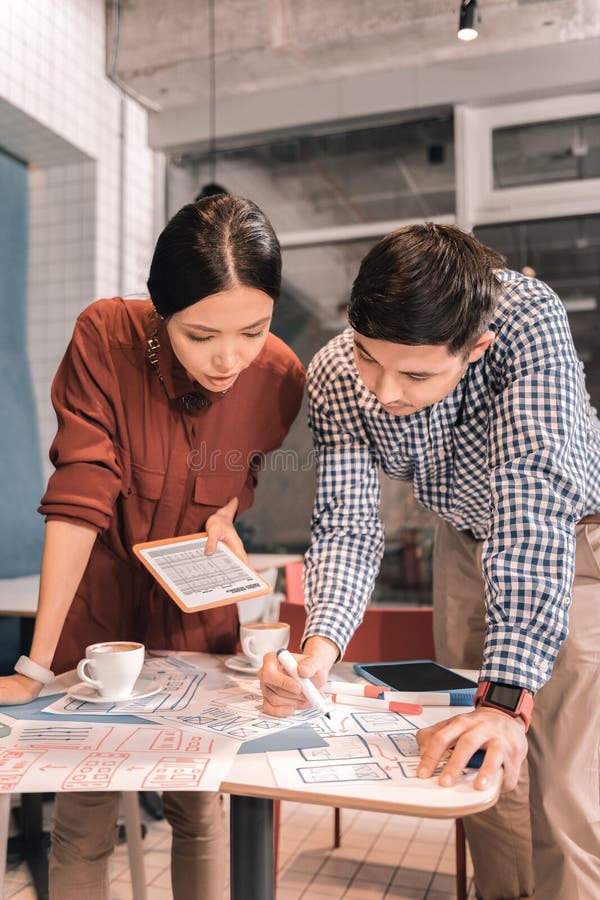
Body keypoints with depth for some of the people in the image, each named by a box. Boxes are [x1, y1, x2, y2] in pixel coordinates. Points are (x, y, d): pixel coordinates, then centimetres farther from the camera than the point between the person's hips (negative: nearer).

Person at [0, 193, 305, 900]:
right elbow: (78, 498, -26)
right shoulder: (105, 337, -24)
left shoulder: (281, 377, -17)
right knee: (83, 821, 4)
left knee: (198, 805, 12)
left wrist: (223, 517, -17)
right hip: (96, 602, -1)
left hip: (197, 611, 2)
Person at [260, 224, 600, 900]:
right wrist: (319, 647, -42)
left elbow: (532, 496, -43)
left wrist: (506, 697, -49)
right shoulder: (333, 377, -24)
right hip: (467, 540, 4)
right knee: (471, 763, 12)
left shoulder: (527, 320, -36)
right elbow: (348, 525, -23)